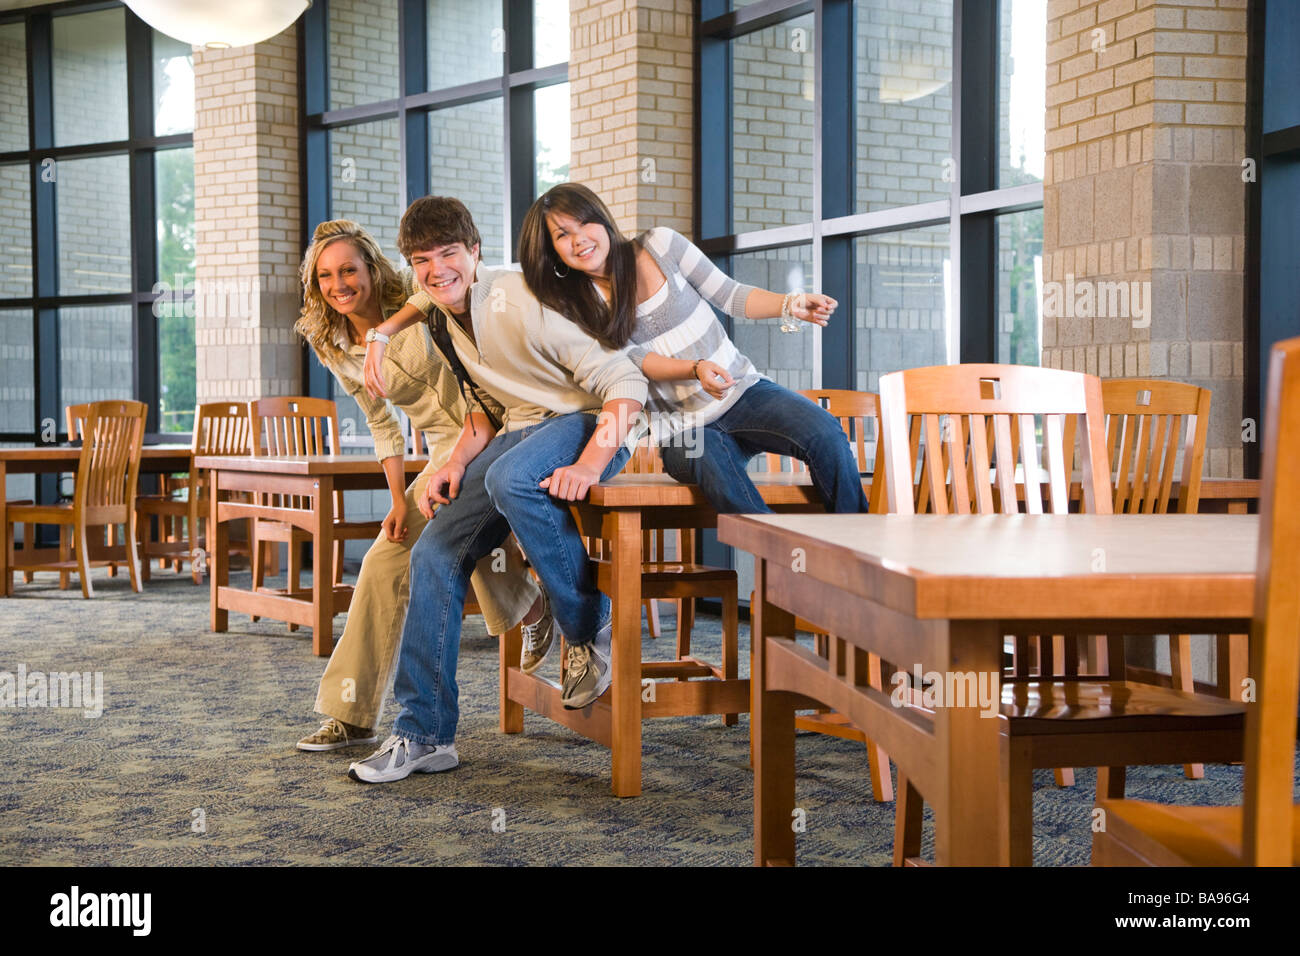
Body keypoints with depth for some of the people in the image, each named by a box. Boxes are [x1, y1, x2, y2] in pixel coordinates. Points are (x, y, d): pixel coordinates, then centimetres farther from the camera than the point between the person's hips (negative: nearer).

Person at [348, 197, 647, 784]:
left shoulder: (521, 301, -19)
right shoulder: (443, 322, 7)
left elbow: (626, 383, -22)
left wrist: (590, 464, -34)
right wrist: (455, 465, 2)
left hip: (585, 423, -8)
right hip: (520, 432, 8)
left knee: (510, 480, -39)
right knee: (433, 555, -5)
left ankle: (590, 630, -17)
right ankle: (424, 734, 2)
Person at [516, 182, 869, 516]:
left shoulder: (660, 245, 0)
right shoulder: (577, 306, 0)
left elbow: (730, 295, 3)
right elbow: (635, 359, -7)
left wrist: (791, 304, -14)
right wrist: (696, 369, -26)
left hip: (743, 393, 2)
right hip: (681, 428, -2)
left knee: (824, 434, -24)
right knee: (715, 464, -37)